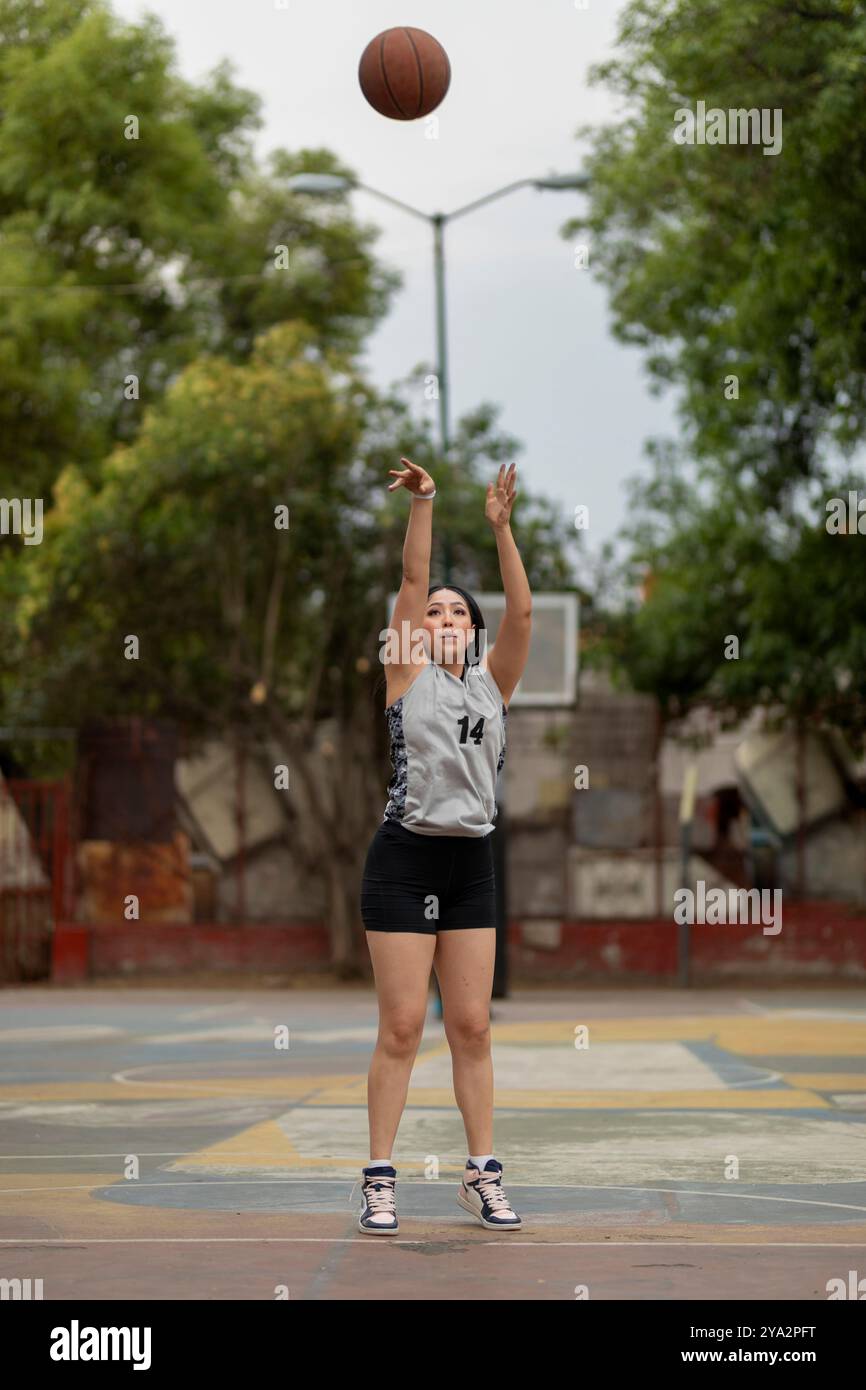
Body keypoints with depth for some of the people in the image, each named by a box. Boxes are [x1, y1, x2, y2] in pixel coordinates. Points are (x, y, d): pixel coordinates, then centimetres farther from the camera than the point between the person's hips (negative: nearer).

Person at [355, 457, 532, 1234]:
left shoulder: (493, 682, 11)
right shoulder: (407, 675, 3)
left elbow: (521, 612, -2)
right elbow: (412, 582, -5)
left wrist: (501, 526, -10)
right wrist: (422, 505, -16)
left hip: (471, 862, 3)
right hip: (406, 857, -3)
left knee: (472, 1026, 6)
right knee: (403, 1026, -4)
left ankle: (483, 1176, 11)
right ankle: (380, 1180, 1)